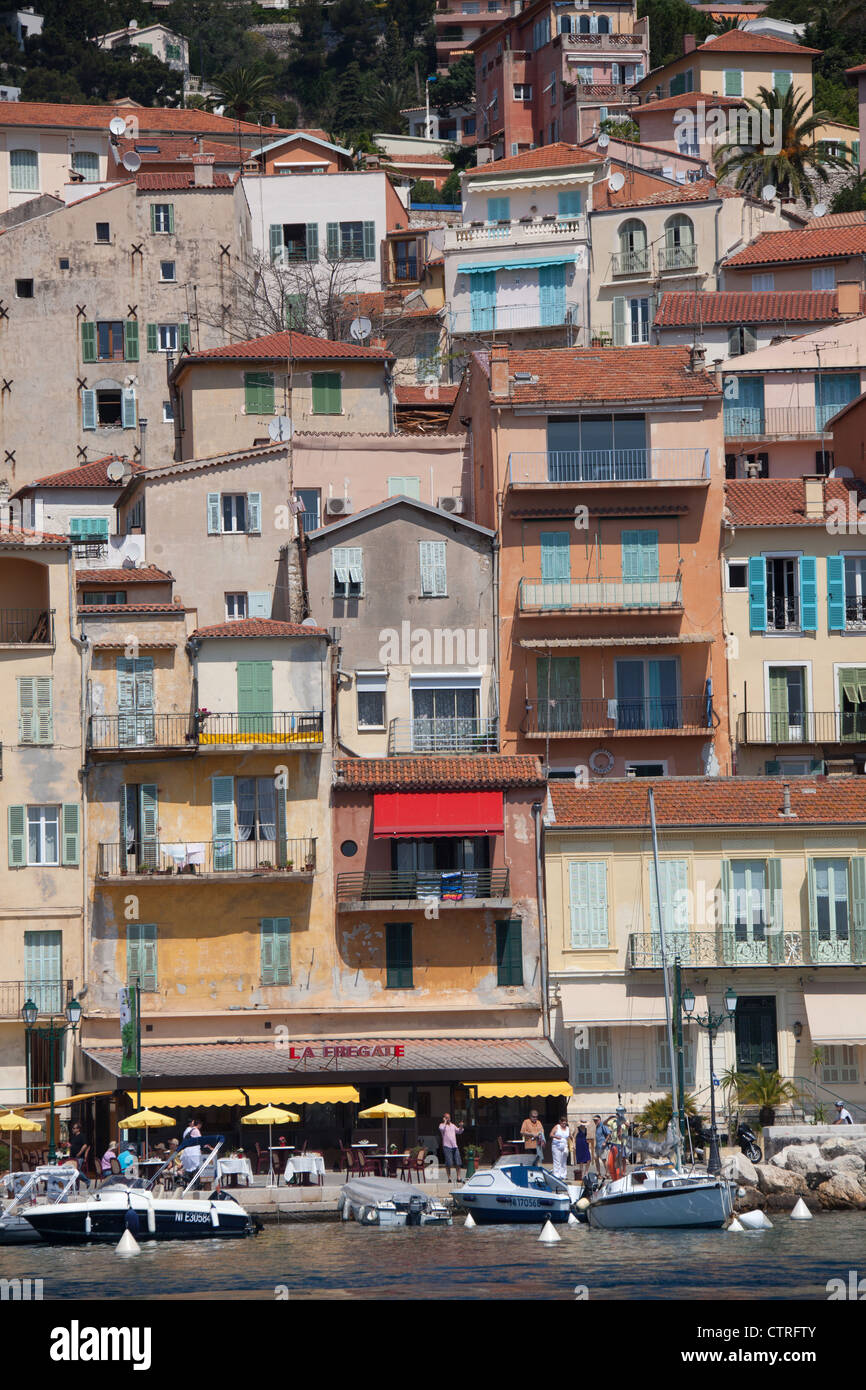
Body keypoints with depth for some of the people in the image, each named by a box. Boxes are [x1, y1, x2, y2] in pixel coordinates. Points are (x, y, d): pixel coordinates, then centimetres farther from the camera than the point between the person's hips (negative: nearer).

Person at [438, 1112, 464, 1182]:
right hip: (447, 1147, -5)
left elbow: (459, 1131, 22)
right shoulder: (442, 1125, 3)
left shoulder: (453, 1125, 19)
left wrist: (461, 1127, 3)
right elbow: (441, 1129, -20)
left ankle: (458, 1178, 5)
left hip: (455, 1147, 5)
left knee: (458, 1163, 0)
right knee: (448, 1164, -6)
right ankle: (449, 1178, 0)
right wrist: (445, 1122, -9)